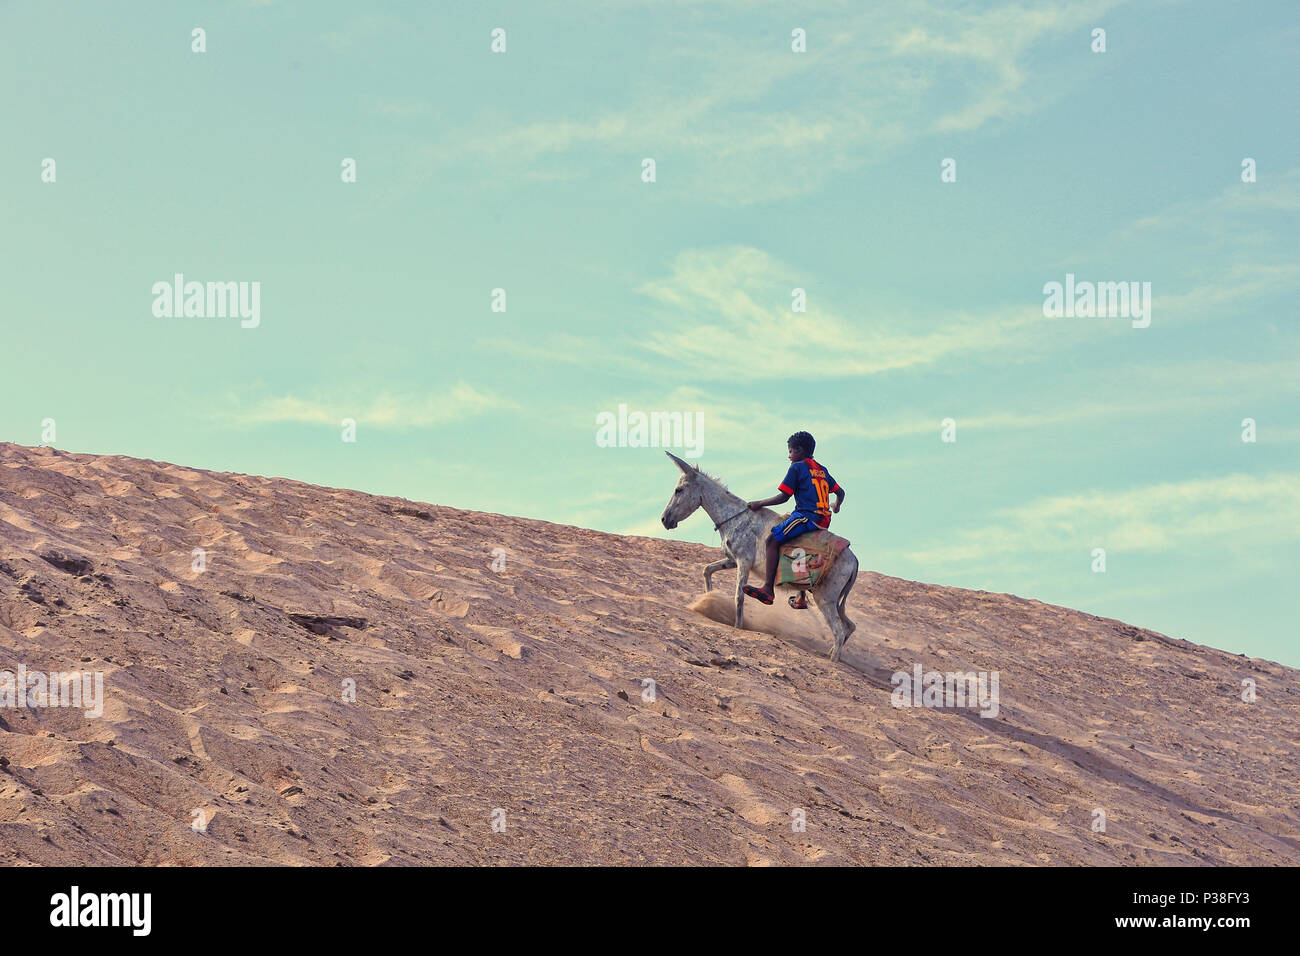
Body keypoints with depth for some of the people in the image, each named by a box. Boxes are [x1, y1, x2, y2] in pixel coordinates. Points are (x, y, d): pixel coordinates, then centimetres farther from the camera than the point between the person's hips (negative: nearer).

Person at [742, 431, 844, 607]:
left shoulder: (797, 468, -1)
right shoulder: (823, 470, 22)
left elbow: (784, 497, -5)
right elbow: (840, 492, 30)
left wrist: (759, 504, 5)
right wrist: (836, 506, 52)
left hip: (806, 516, -9)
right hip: (824, 522, 9)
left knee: (773, 538, -13)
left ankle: (768, 589, -25)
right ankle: (801, 598, 28)